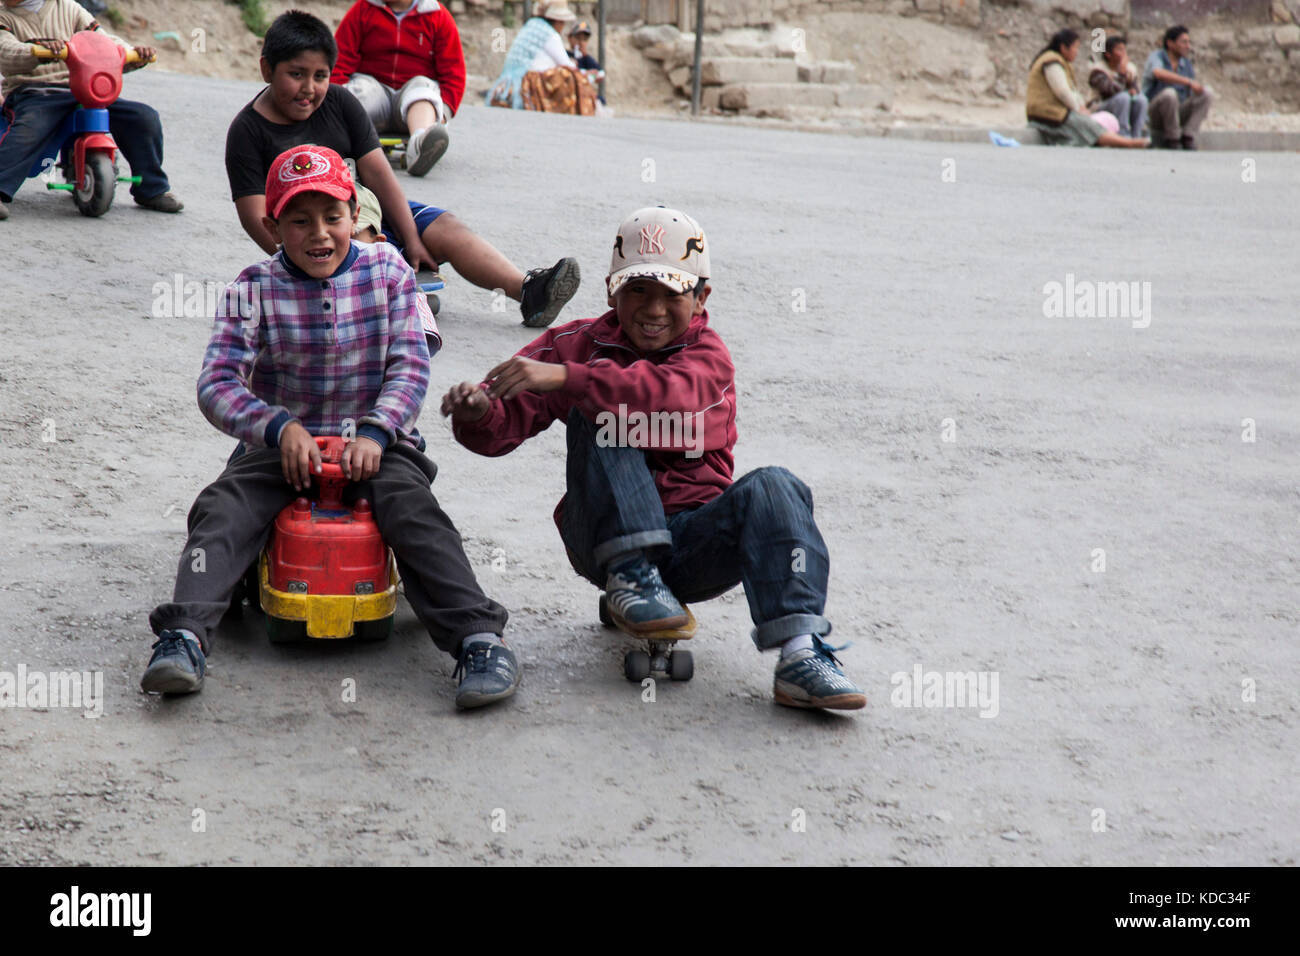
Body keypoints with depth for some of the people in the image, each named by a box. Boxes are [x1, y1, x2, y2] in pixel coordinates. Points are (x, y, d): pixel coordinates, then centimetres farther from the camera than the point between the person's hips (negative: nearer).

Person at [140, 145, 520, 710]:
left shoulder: (387, 271, 2)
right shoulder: (255, 289, 0)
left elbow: (410, 369, -3)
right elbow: (217, 384, -7)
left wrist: (375, 433, -21)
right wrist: (280, 427, -26)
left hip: (374, 443, -1)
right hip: (280, 445, 1)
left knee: (413, 509, -29)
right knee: (222, 510, -26)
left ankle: (478, 639, -38)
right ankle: (184, 637, -37)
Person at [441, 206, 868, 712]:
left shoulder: (708, 356, 0)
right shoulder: (578, 344, 6)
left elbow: (668, 392, -26)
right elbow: (506, 425, -1)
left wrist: (564, 378, -37)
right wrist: (477, 412, -27)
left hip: (694, 540, 0)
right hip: (608, 536, 0)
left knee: (773, 489, -26)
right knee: (593, 421, -20)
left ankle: (800, 654, -38)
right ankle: (631, 576, -26)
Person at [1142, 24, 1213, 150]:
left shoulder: (1186, 63, 10)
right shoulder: (1157, 56, -8)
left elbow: (1192, 93, 14)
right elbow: (1159, 73, -33)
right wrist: (1189, 82, -38)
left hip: (1178, 113, 6)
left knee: (1208, 92, -13)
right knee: (1169, 93, -36)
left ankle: (1187, 137, -16)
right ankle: (1172, 139, -19)